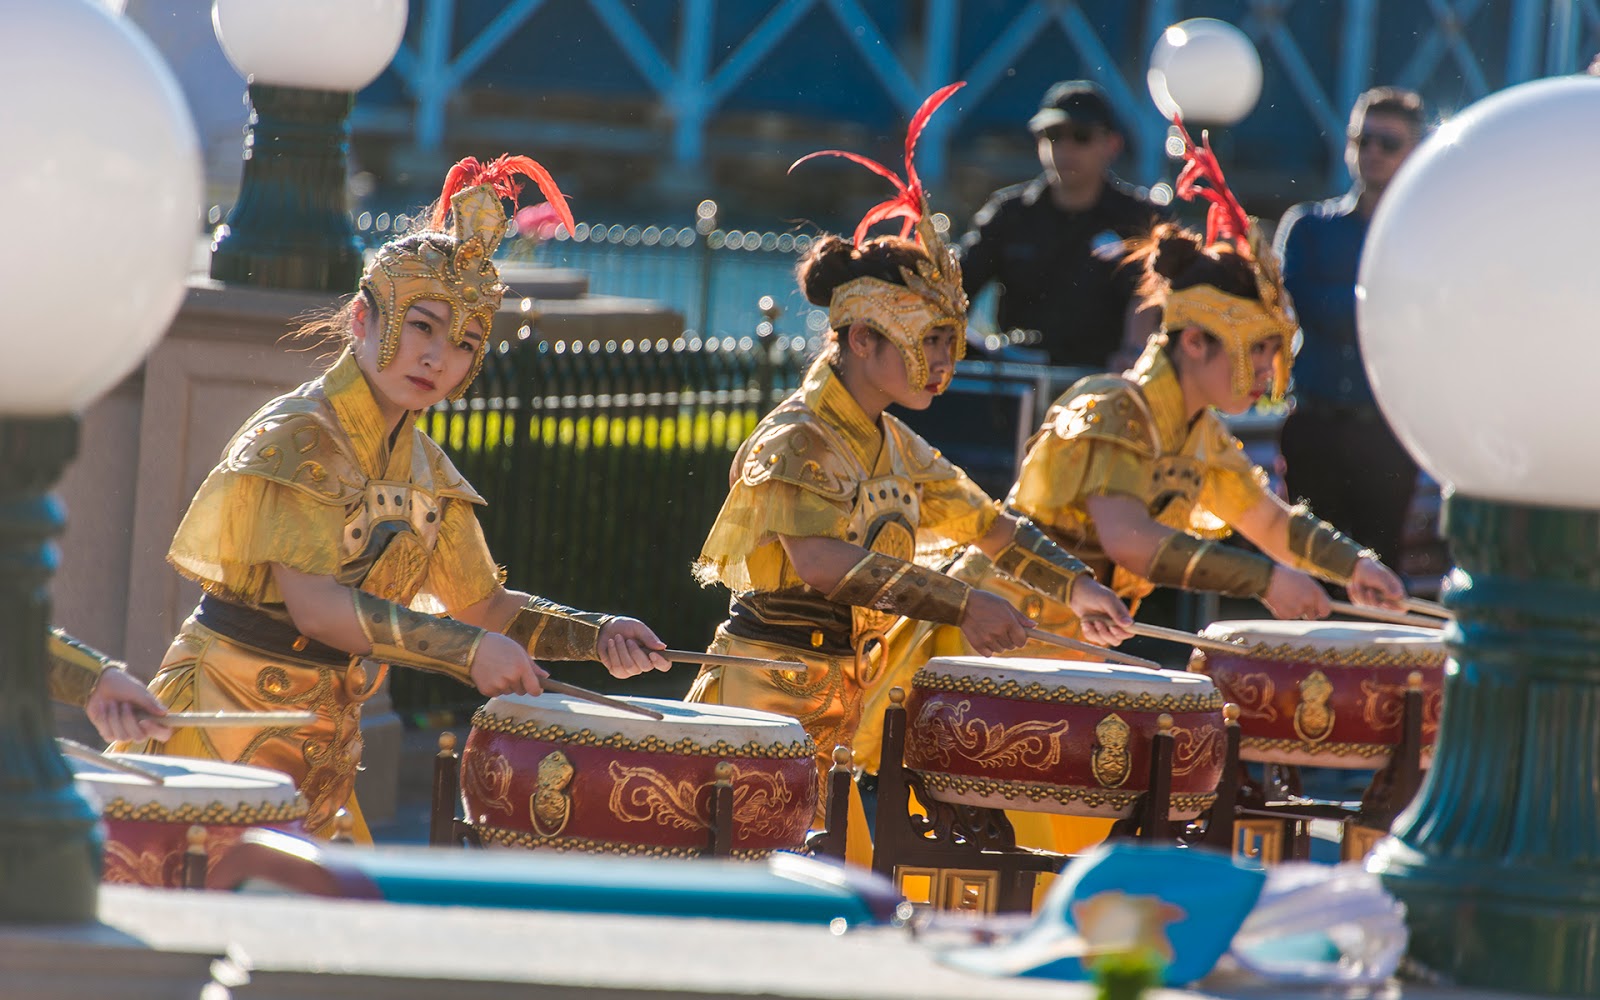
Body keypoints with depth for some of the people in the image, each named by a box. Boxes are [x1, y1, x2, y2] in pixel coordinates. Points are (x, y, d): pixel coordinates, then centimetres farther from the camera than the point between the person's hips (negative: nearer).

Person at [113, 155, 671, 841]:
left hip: (323, 744, 8)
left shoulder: (422, 467, 8)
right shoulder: (295, 438, -16)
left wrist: (595, 636, -5)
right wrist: (469, 650, -30)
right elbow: (314, 605, -25)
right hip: (228, 715, -8)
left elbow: (483, 605, 11)